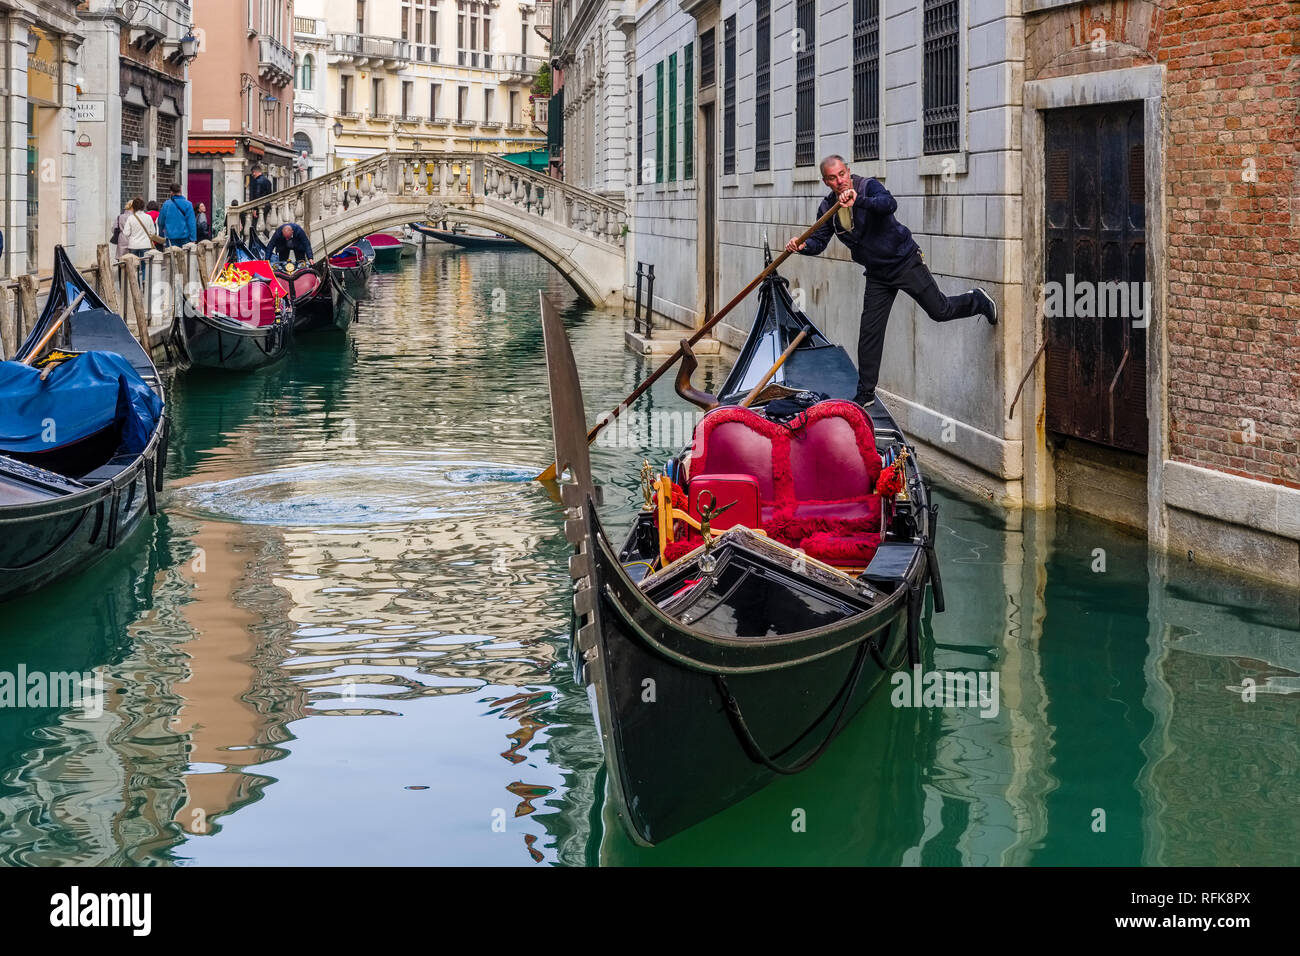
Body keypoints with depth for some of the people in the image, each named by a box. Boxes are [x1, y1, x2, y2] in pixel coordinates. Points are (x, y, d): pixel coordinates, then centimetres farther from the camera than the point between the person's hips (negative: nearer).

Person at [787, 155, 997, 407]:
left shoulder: (868, 187, -19)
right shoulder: (828, 208, -2)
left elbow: (889, 203, -39)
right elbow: (819, 240, 1)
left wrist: (859, 201, -56)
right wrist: (803, 245, -23)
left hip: (906, 263, -5)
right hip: (877, 274, 5)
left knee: (940, 311, 1)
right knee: (869, 332, 2)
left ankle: (978, 301, 33)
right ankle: (865, 394, 10)